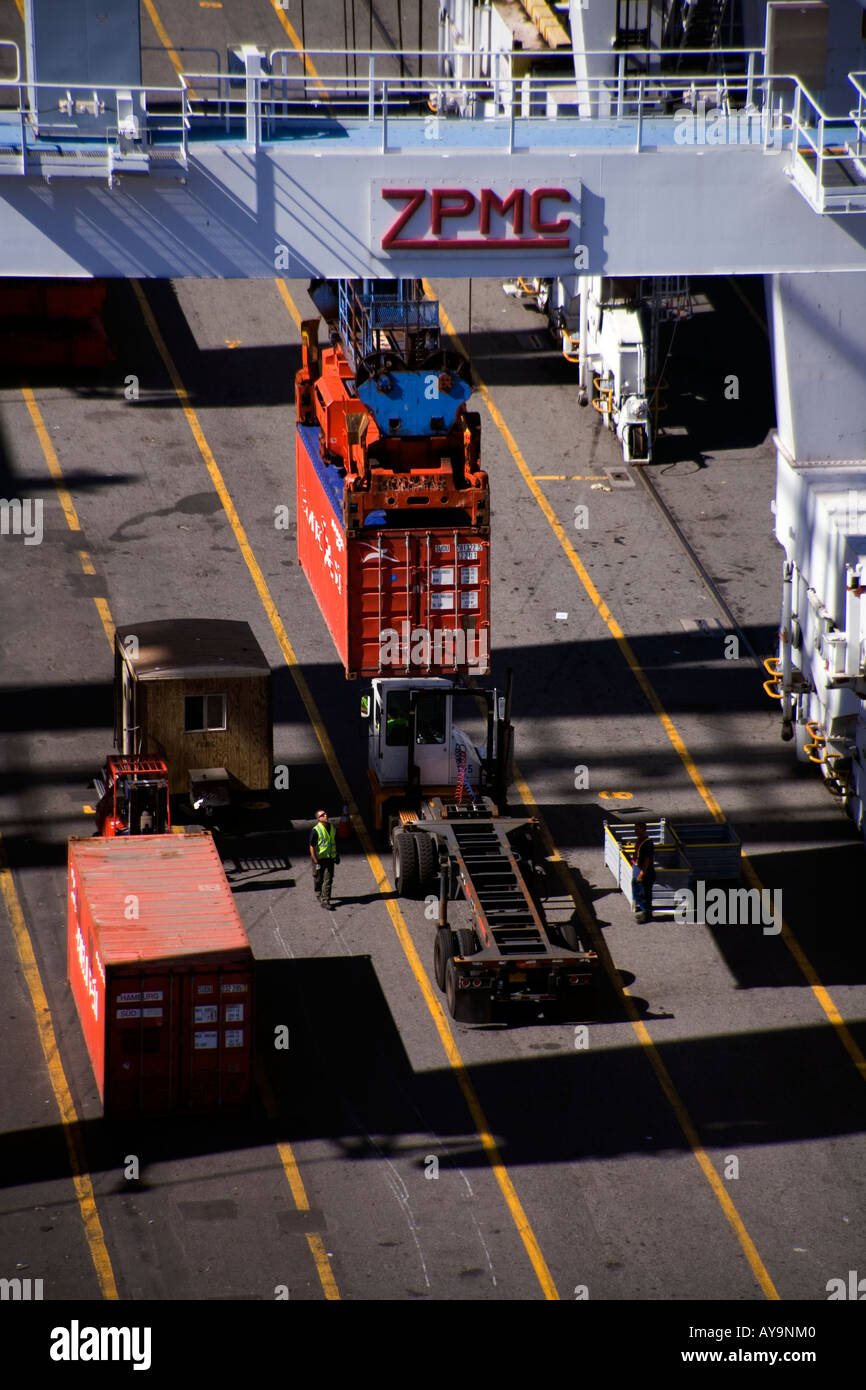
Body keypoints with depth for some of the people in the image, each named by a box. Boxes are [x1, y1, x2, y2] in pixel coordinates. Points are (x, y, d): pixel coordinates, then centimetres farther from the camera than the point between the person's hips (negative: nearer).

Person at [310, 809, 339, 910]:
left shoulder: (332, 828, 4)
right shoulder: (315, 830, -16)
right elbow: (312, 847, -16)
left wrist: (336, 855, 21)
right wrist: (316, 862, -19)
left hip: (329, 858, 4)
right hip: (319, 858, -4)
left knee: (328, 880, -3)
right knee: (318, 879, 12)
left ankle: (325, 901, -1)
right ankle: (319, 894, 39)